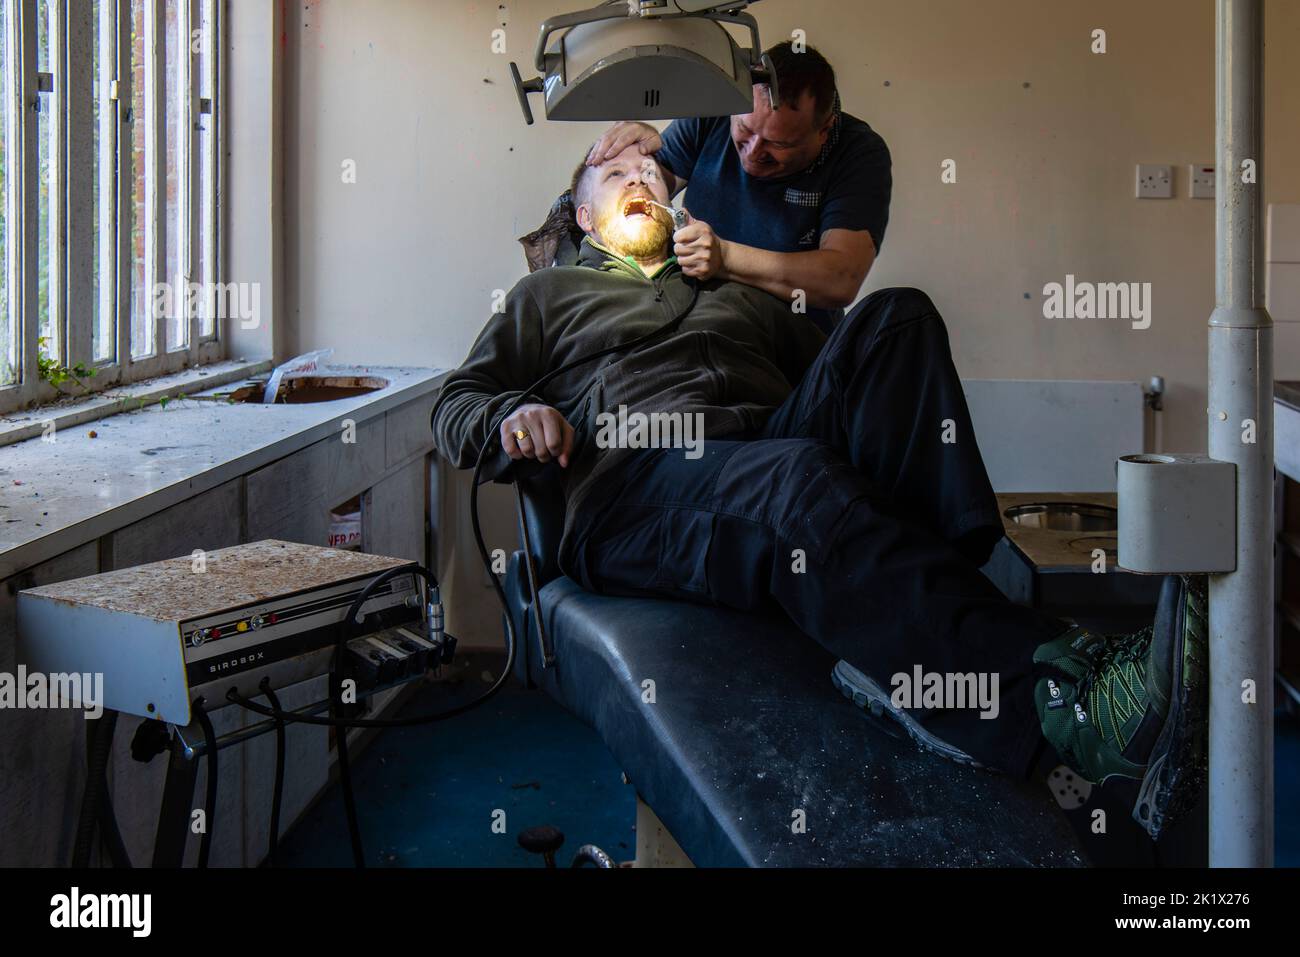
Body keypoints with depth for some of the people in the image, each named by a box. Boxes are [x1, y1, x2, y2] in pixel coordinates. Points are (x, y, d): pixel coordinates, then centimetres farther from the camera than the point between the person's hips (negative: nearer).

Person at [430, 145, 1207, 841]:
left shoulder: (742, 294, 39)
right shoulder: (552, 295, 32)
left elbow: (845, 376, 31)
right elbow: (454, 407, 23)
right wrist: (511, 416, -1)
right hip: (636, 481, -4)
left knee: (895, 317, -22)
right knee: (798, 478, -39)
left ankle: (901, 643, -43)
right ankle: (1069, 705, -58)